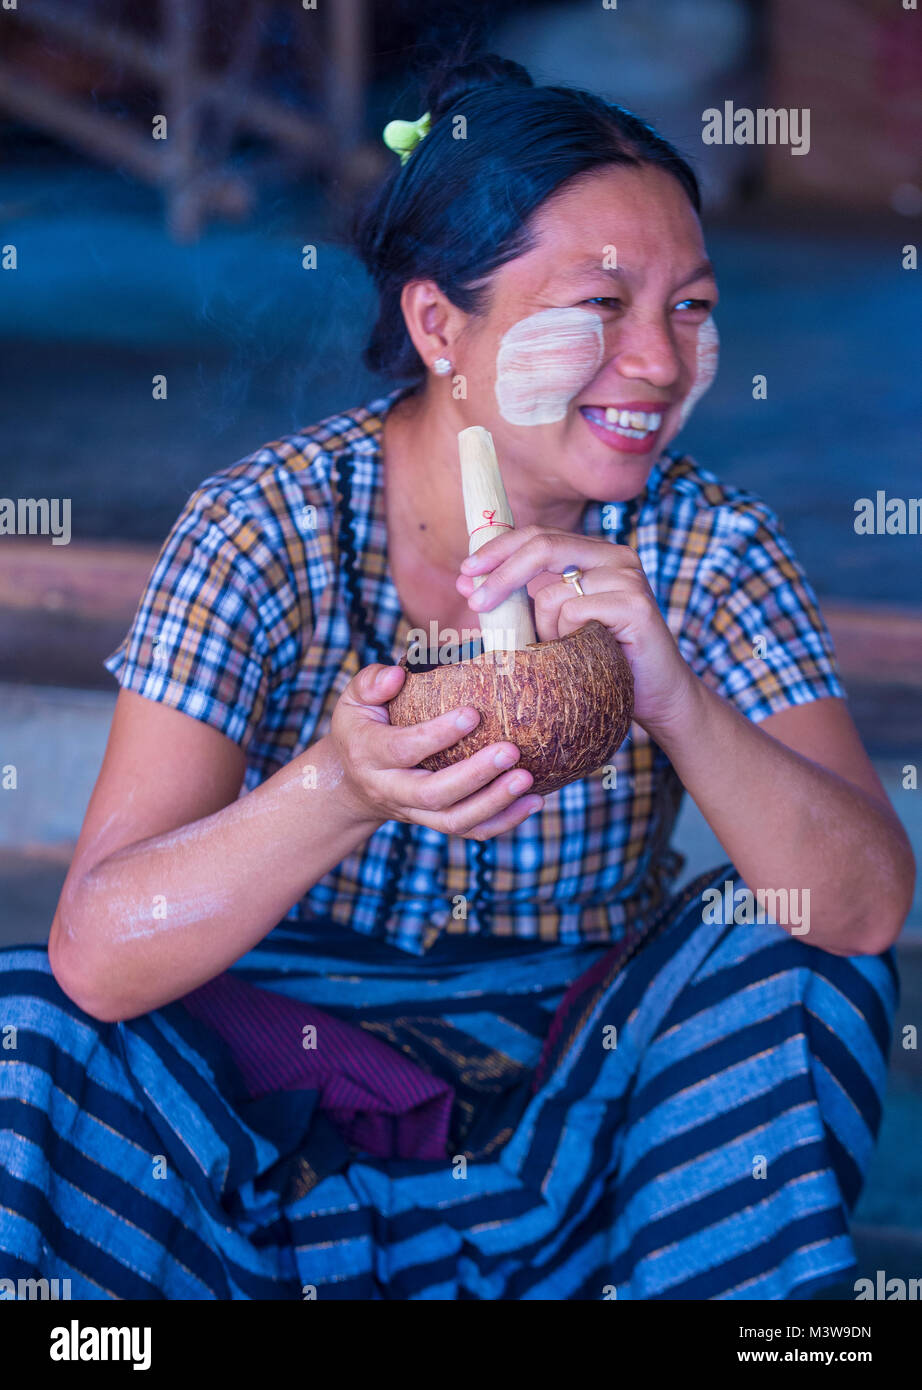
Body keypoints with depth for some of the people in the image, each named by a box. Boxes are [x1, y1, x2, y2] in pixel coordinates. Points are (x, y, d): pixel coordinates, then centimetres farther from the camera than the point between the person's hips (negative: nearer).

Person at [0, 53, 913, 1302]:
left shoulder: (708, 551, -8)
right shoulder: (267, 528, -15)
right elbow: (100, 955, -23)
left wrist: (673, 696, -35)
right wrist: (345, 787, -41)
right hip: (275, 1094, -2)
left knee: (784, 956, -23)